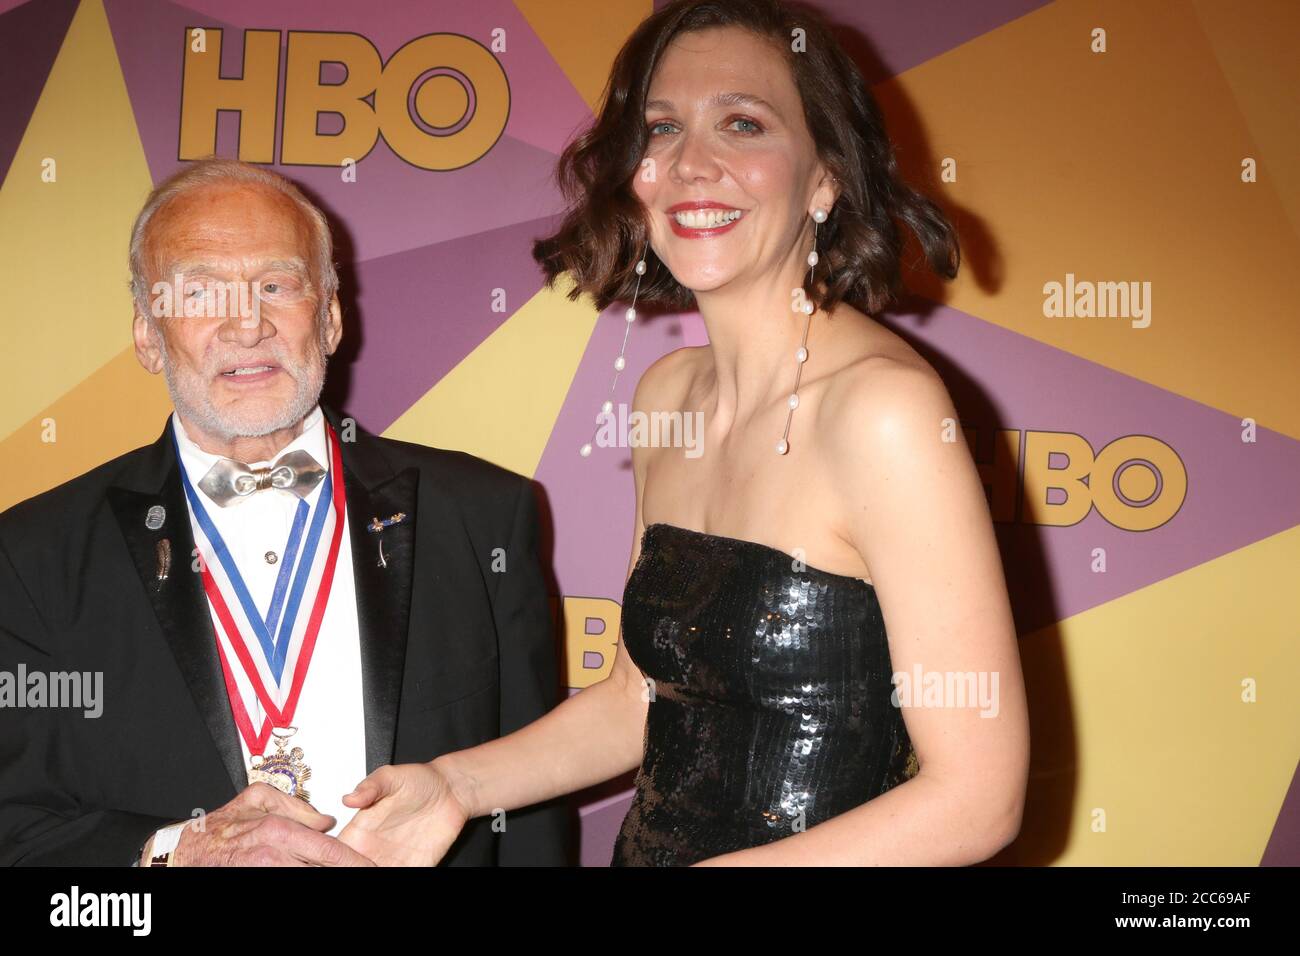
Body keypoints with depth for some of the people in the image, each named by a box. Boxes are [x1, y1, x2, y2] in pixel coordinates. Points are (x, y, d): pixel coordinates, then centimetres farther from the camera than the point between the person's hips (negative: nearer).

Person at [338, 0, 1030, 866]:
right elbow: (646, 693, 5)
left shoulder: (884, 405, -23)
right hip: (650, 846, 6)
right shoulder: (665, 392, -3)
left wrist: (710, 866, -24)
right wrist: (454, 785, -7)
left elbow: (978, 794, -21)